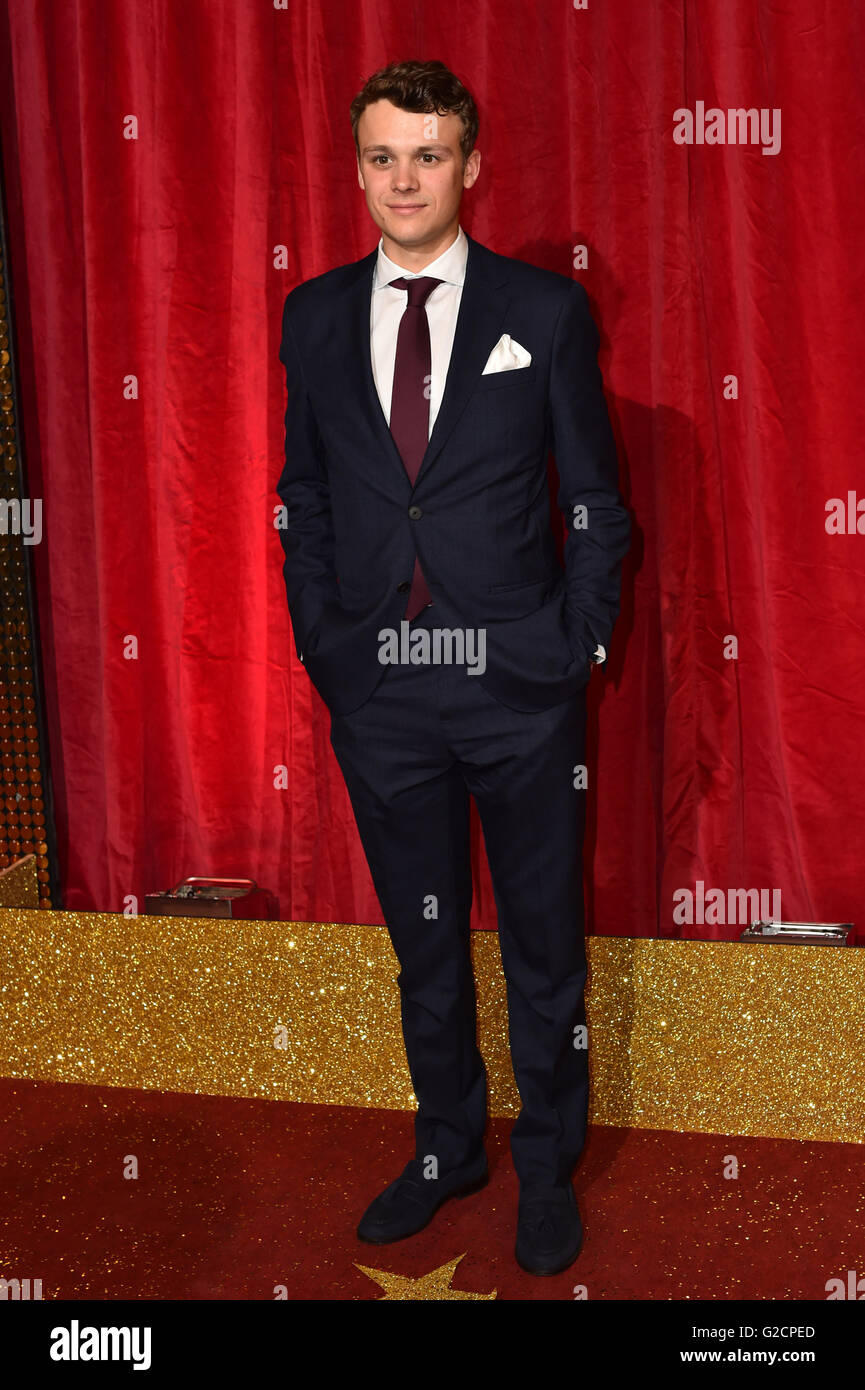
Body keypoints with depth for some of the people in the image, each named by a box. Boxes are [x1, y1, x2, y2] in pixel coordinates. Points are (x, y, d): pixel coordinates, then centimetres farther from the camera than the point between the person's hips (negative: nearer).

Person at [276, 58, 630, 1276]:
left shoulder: (547, 311, -2)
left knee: (545, 947, 11)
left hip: (520, 687, -2)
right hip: (378, 693, 2)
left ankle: (549, 1166, 32)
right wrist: (324, 648, 3)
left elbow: (597, 503, 0)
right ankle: (448, 1147, 38)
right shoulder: (314, 317, 5)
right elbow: (304, 500, 10)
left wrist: (574, 649, -6)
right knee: (424, 945, 17)